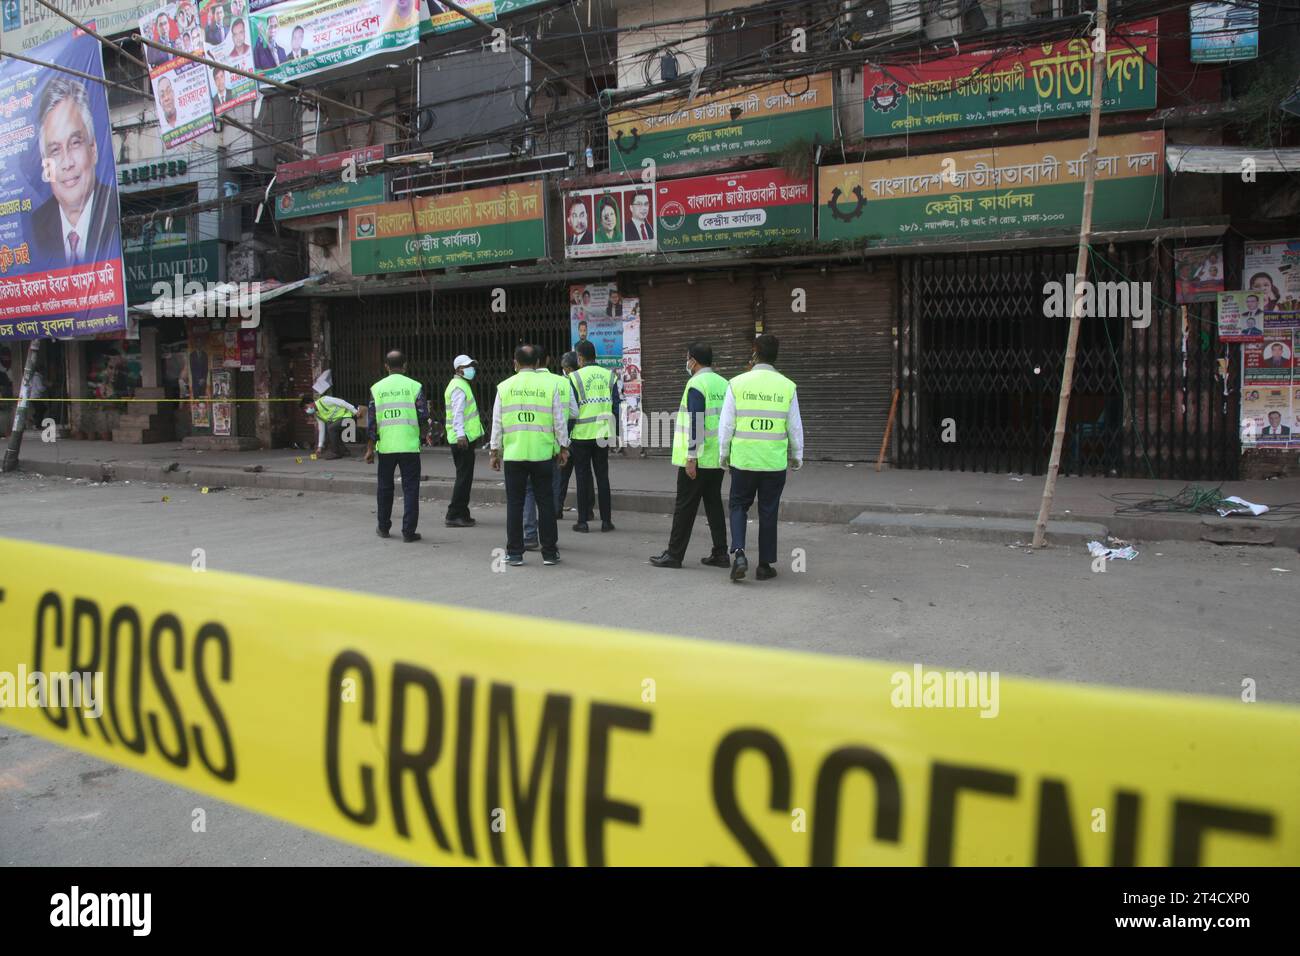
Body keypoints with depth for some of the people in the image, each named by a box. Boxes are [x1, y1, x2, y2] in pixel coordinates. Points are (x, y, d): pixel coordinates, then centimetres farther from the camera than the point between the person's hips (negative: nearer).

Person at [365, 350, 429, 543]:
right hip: (409, 445, -2)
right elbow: (423, 416, -5)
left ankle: (383, 527, 27)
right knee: (410, 488, 3)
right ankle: (408, 531, -1)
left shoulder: (377, 388, 4)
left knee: (385, 487, 16)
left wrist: (370, 448, 7)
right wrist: (424, 435, 13)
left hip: (385, 446, 2)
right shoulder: (415, 386, -2)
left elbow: (372, 420, 3)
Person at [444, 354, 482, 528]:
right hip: (462, 439, -11)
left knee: (465, 477, 14)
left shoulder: (462, 385, 20)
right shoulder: (458, 387, -13)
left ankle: (462, 514, 19)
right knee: (464, 478, -9)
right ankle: (454, 516, -7)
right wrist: (461, 435, -32)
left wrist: (473, 435, 27)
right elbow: (457, 413, -23)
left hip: (466, 438, 11)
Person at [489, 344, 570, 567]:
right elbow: (559, 421, 3)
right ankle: (549, 552, 11)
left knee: (514, 503, 7)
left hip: (513, 454, 1)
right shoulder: (550, 386, -1)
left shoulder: (504, 387, 2)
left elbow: (497, 423, 5)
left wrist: (495, 451, 14)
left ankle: (514, 553, 10)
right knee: (545, 503, 7)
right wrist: (563, 447, 14)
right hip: (542, 454, 0)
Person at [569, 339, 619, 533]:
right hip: (603, 434, 3)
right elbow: (615, 406, 7)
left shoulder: (575, 378, -7)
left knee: (583, 477, 5)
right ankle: (606, 520, 10)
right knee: (602, 476, 9)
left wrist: (566, 434, 1)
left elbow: (571, 410, -8)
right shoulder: (609, 376, 5)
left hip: (582, 435, -3)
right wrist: (612, 432, 15)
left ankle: (583, 521, 7)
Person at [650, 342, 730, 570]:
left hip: (698, 459, -7)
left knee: (685, 506, 0)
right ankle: (720, 554, 14)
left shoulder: (696, 385, -13)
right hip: (718, 458, 7)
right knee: (714, 503, 13)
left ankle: (674, 554, 6)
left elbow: (695, 424, -19)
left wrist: (691, 458, -18)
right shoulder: (723, 383, 11)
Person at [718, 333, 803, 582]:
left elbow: (726, 424, -2)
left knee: (738, 506, 14)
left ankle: (739, 553, -5)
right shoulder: (787, 386, -2)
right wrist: (797, 456, 17)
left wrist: (723, 453, 11)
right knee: (768, 512, 10)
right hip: (775, 460, 1)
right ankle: (765, 566, 16)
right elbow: (795, 427, 4)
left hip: (743, 459, -1)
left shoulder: (738, 383, -5)